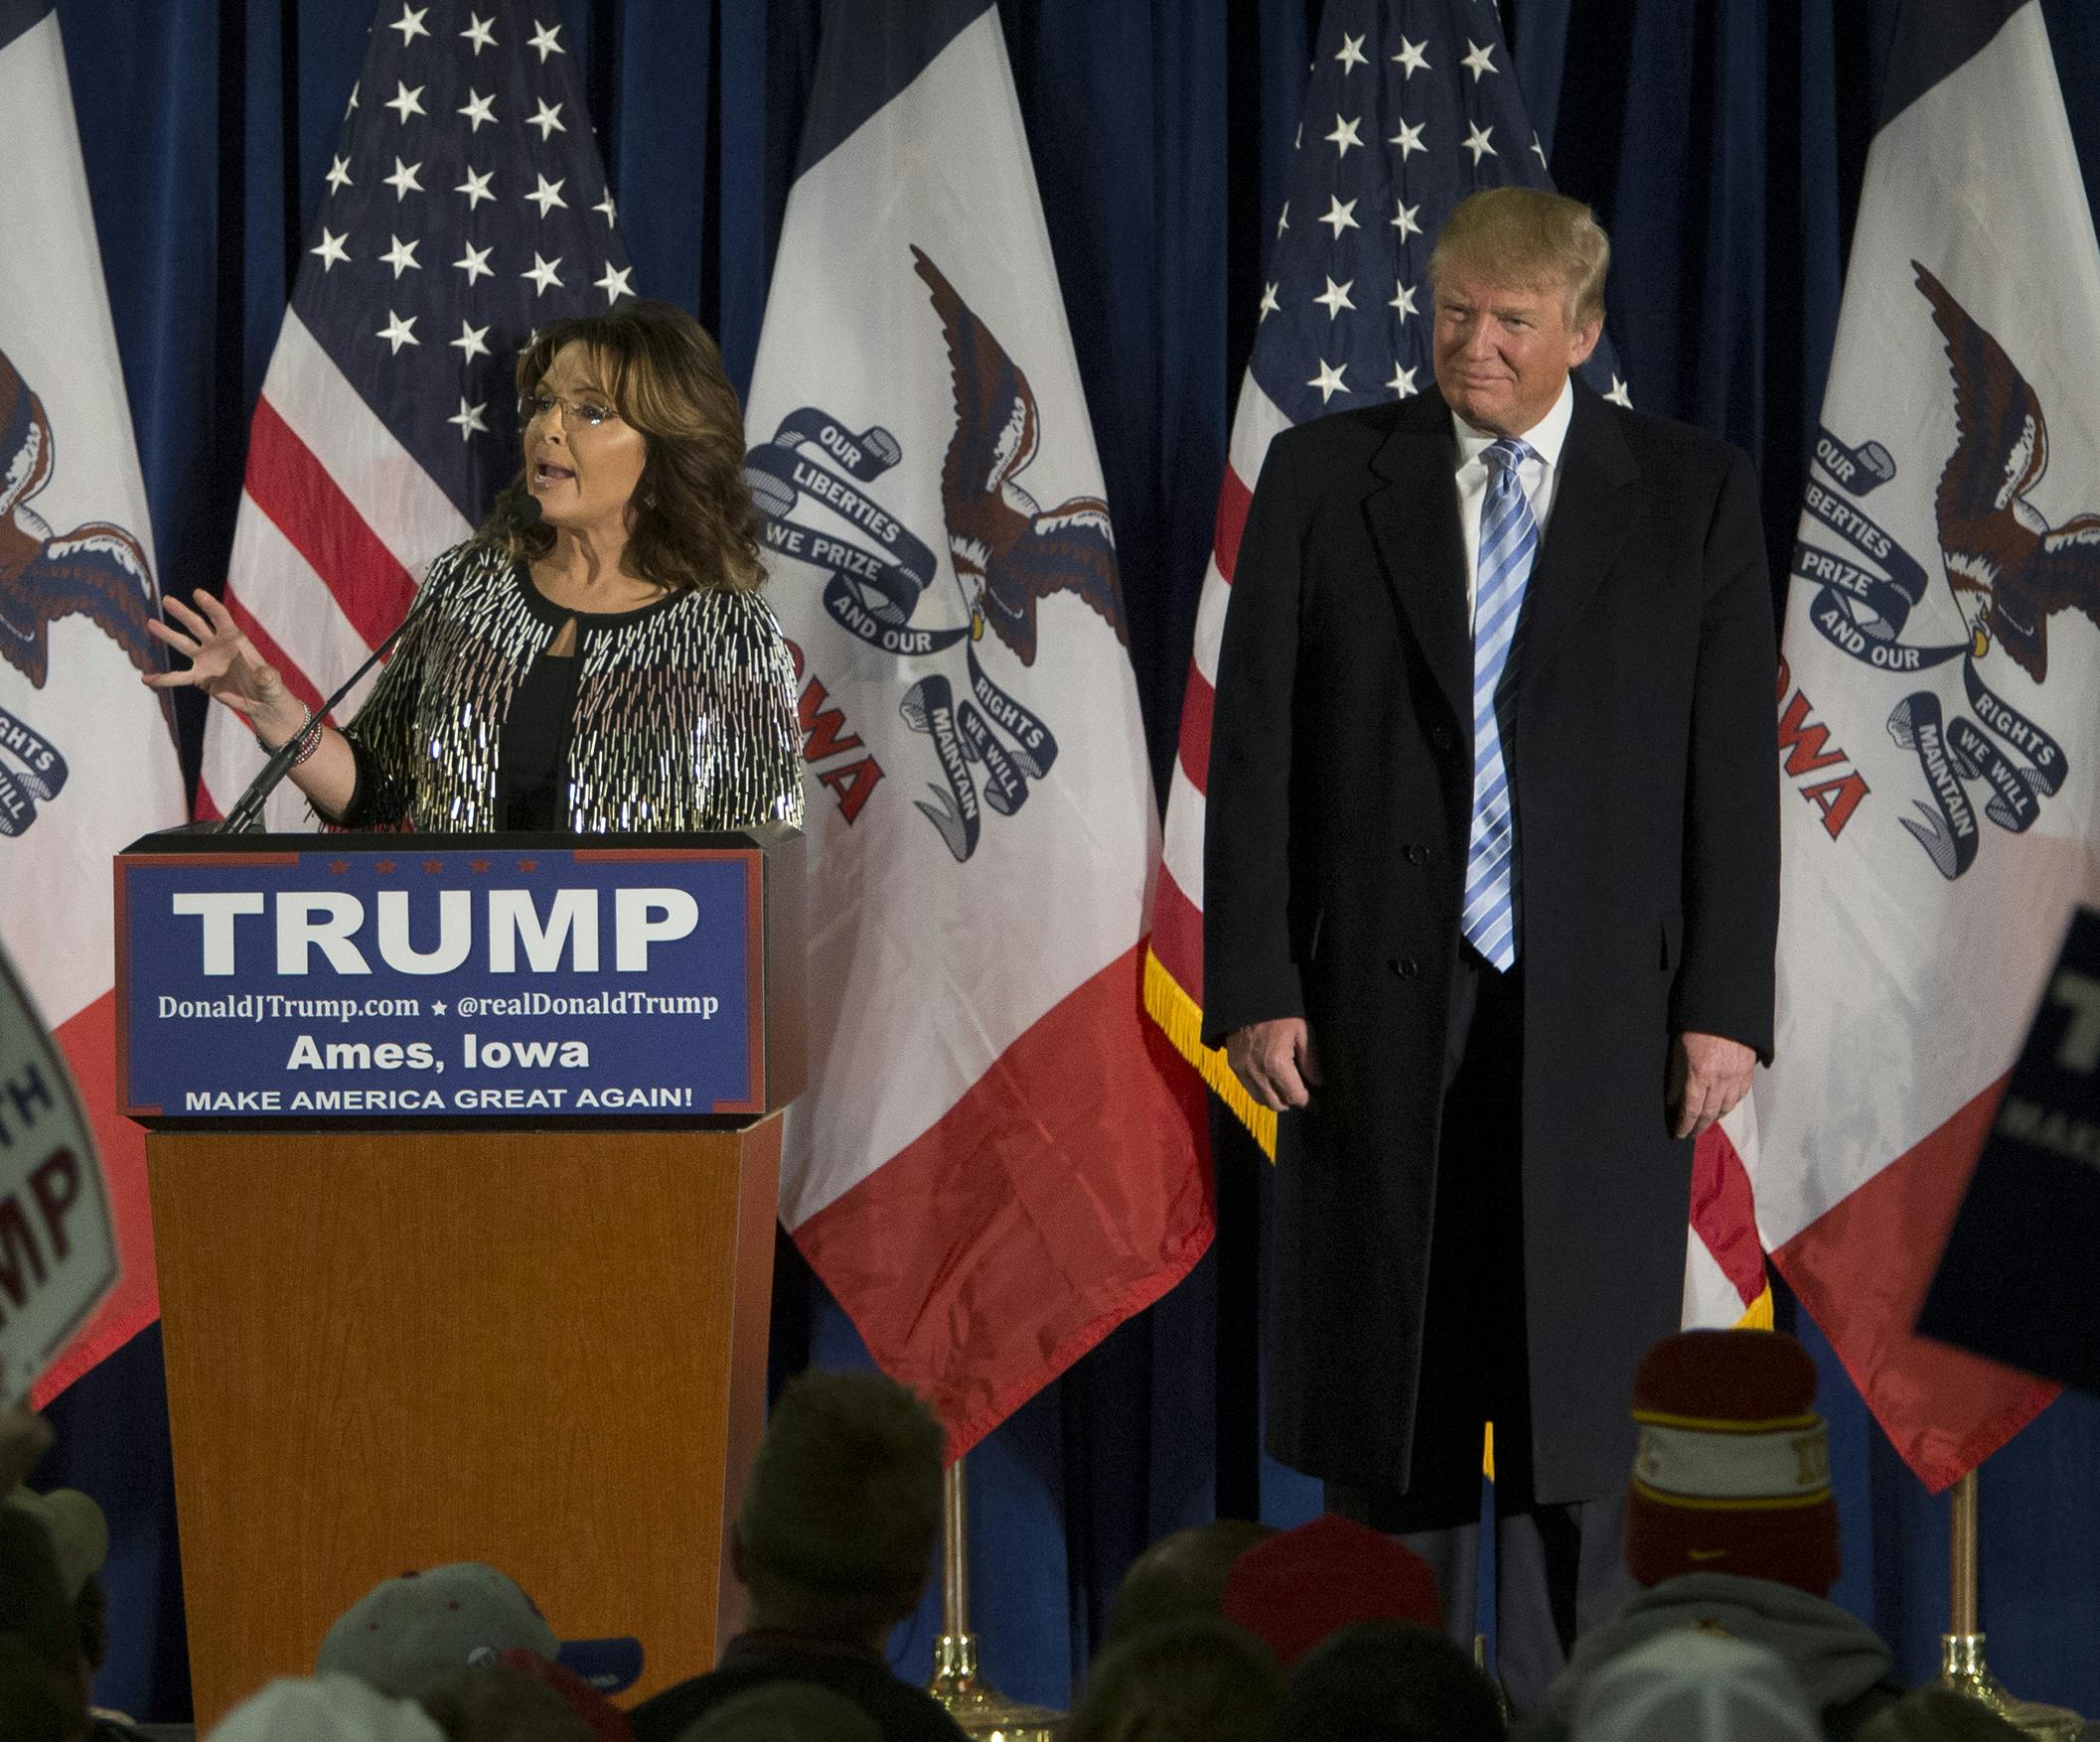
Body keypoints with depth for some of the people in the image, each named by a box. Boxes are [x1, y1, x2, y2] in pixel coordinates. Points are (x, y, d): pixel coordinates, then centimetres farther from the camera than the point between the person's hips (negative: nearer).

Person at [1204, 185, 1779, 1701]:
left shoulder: (1694, 493, 4)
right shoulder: (1325, 477, 5)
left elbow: (1735, 764, 2)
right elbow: (1254, 747, 3)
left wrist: (1726, 1004, -5)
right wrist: (1252, 985, -4)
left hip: (1600, 1015, -1)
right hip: (1379, 1006, 1)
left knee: (1580, 1404, 1)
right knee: (1385, 1389, 4)